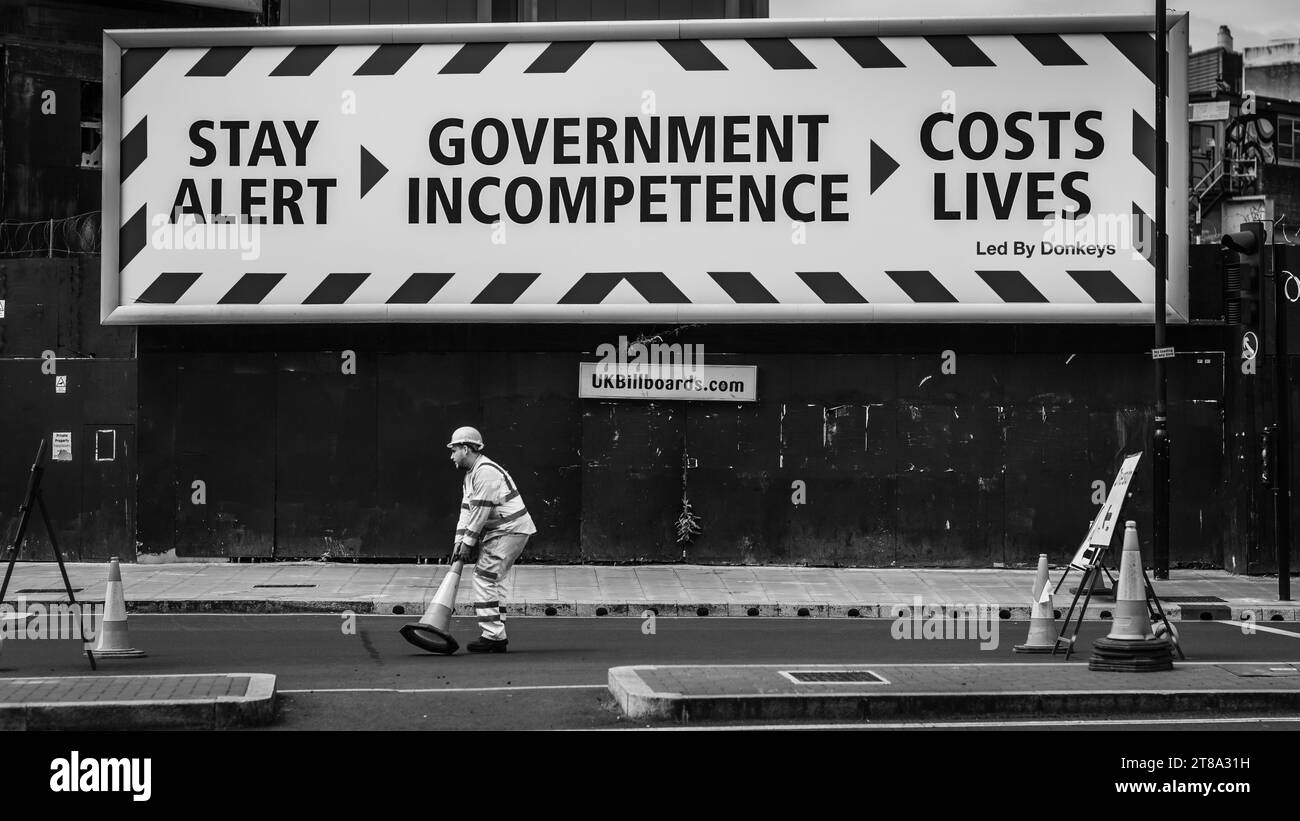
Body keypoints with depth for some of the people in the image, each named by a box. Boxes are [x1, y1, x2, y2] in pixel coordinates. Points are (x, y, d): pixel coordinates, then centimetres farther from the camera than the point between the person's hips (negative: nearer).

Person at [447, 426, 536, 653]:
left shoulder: (486, 472, -17)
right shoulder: (471, 474, 17)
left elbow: (481, 511, -19)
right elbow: (467, 509, 14)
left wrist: (468, 542, -14)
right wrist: (459, 541, 4)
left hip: (510, 530, -11)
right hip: (498, 531, 11)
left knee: (485, 577, -13)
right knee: (487, 579, 11)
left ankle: (493, 635, -13)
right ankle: (496, 635, 15)